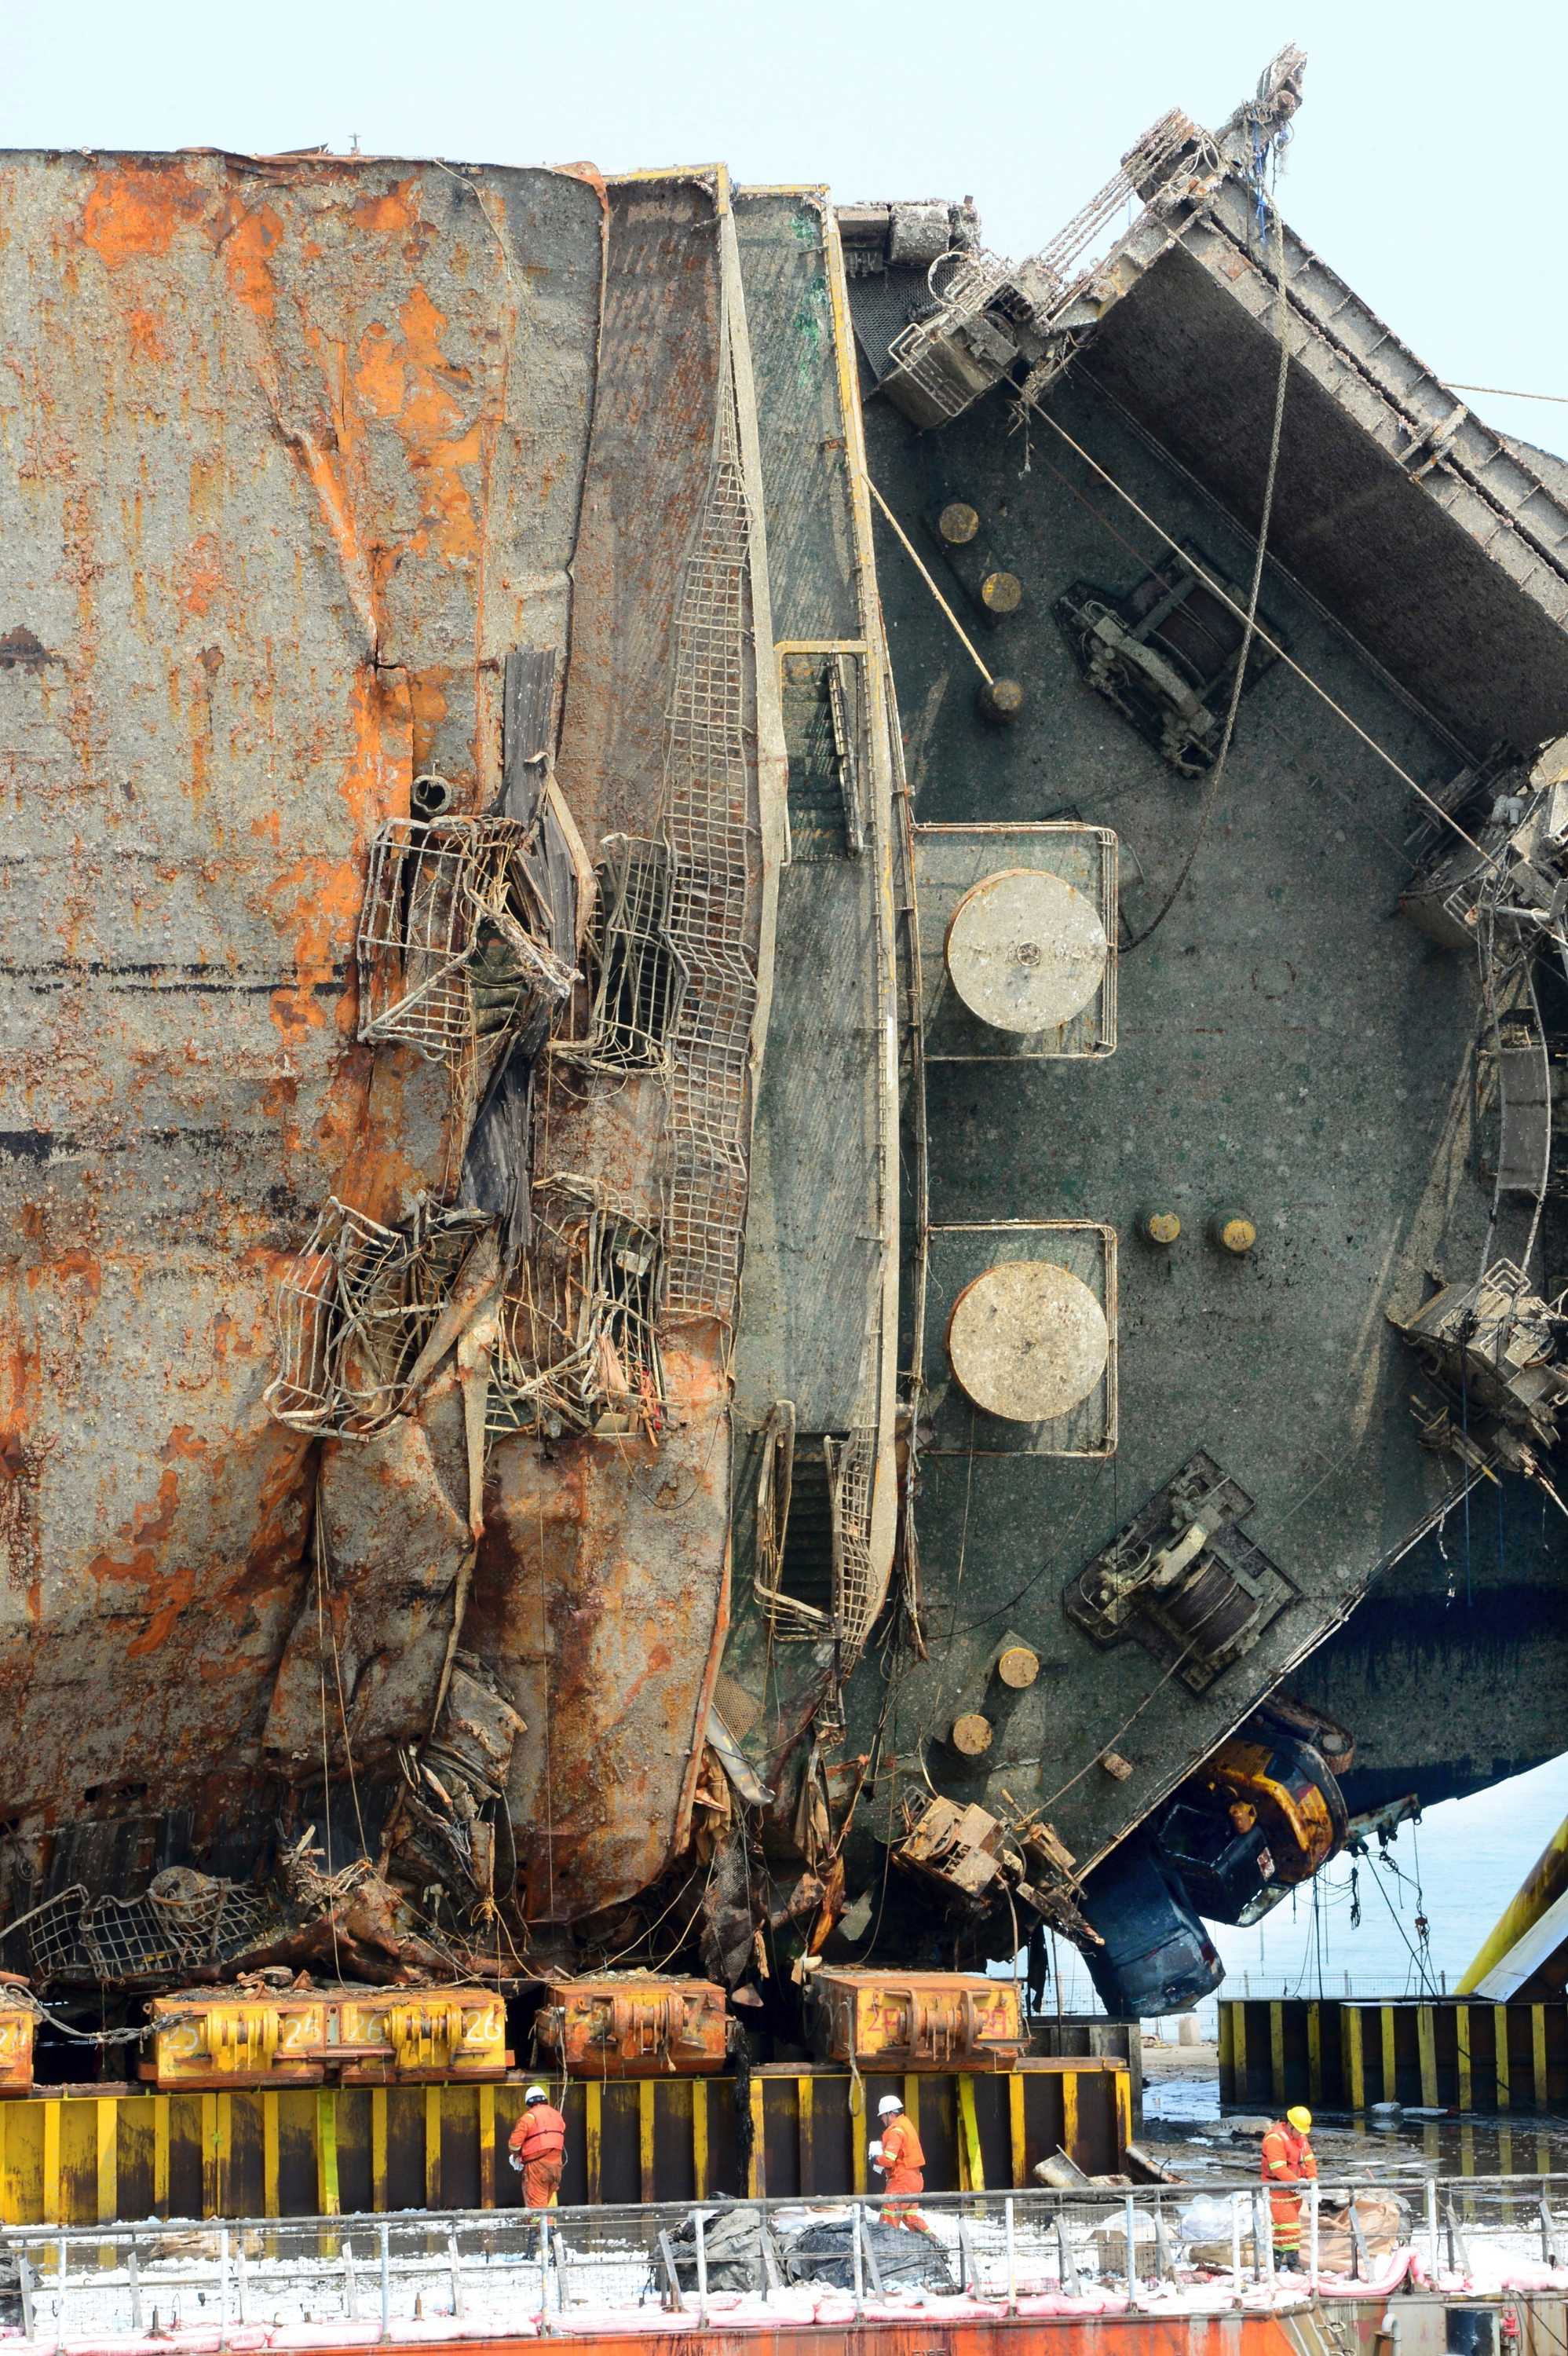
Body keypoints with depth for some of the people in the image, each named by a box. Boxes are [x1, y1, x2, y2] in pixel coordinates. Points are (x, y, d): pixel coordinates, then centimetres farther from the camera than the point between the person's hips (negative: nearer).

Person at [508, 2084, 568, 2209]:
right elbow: (560, 2140, 15)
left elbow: (514, 2143, -8)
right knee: (550, 2201, 14)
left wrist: (516, 2155, 11)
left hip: (537, 2165, -6)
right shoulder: (557, 2115, 15)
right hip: (556, 2163, 6)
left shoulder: (529, 2117, -6)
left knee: (536, 2204, -7)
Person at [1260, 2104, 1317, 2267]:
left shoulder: (1300, 2136, 8)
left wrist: (1312, 2178, -9)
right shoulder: (1275, 2138, -21)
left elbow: (1309, 2158, 8)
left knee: (1280, 2226, 15)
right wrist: (1298, 2182, -27)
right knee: (1289, 2225, -12)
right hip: (1278, 2190, -9)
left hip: (1294, 2188, 9)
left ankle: (1276, 2259, 22)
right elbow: (1278, 2168, -27)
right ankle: (1294, 2262, -10)